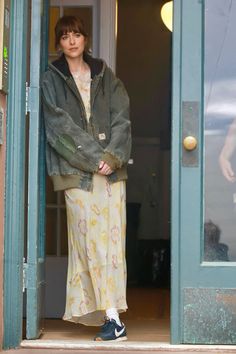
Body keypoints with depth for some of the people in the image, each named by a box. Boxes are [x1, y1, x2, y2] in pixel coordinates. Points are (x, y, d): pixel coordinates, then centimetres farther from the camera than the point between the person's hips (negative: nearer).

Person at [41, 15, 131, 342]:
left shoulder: (105, 76, 16)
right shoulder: (52, 81, 8)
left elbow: (121, 118, 7)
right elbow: (61, 126, -3)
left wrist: (113, 156, -9)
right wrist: (95, 159, -11)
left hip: (112, 167, 3)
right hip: (77, 170, -2)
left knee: (114, 237, -4)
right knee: (92, 239, -8)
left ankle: (109, 310, 0)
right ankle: (112, 317, -9)